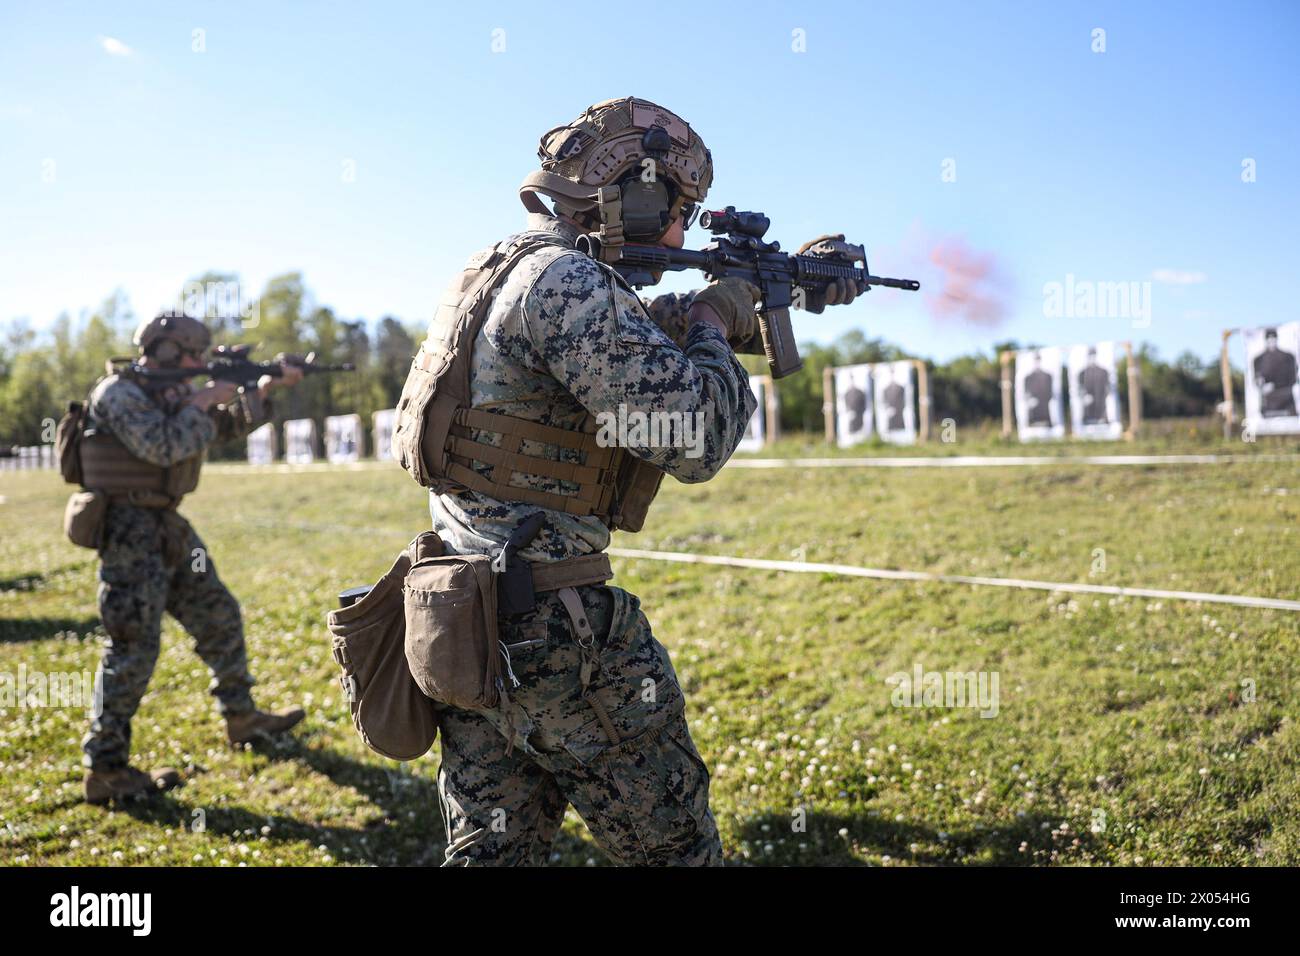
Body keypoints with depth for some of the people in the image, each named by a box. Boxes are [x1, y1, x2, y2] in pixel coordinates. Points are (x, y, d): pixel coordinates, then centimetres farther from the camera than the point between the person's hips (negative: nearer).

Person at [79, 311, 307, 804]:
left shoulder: (171, 394, 13)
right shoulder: (119, 393, -13)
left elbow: (232, 424, 23)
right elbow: (163, 446, -26)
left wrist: (267, 385, 12)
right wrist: (202, 402, -15)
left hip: (168, 528, 9)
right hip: (130, 530, -9)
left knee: (220, 617, 16)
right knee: (133, 646, -9)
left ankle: (242, 717, 31)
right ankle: (105, 771, -3)